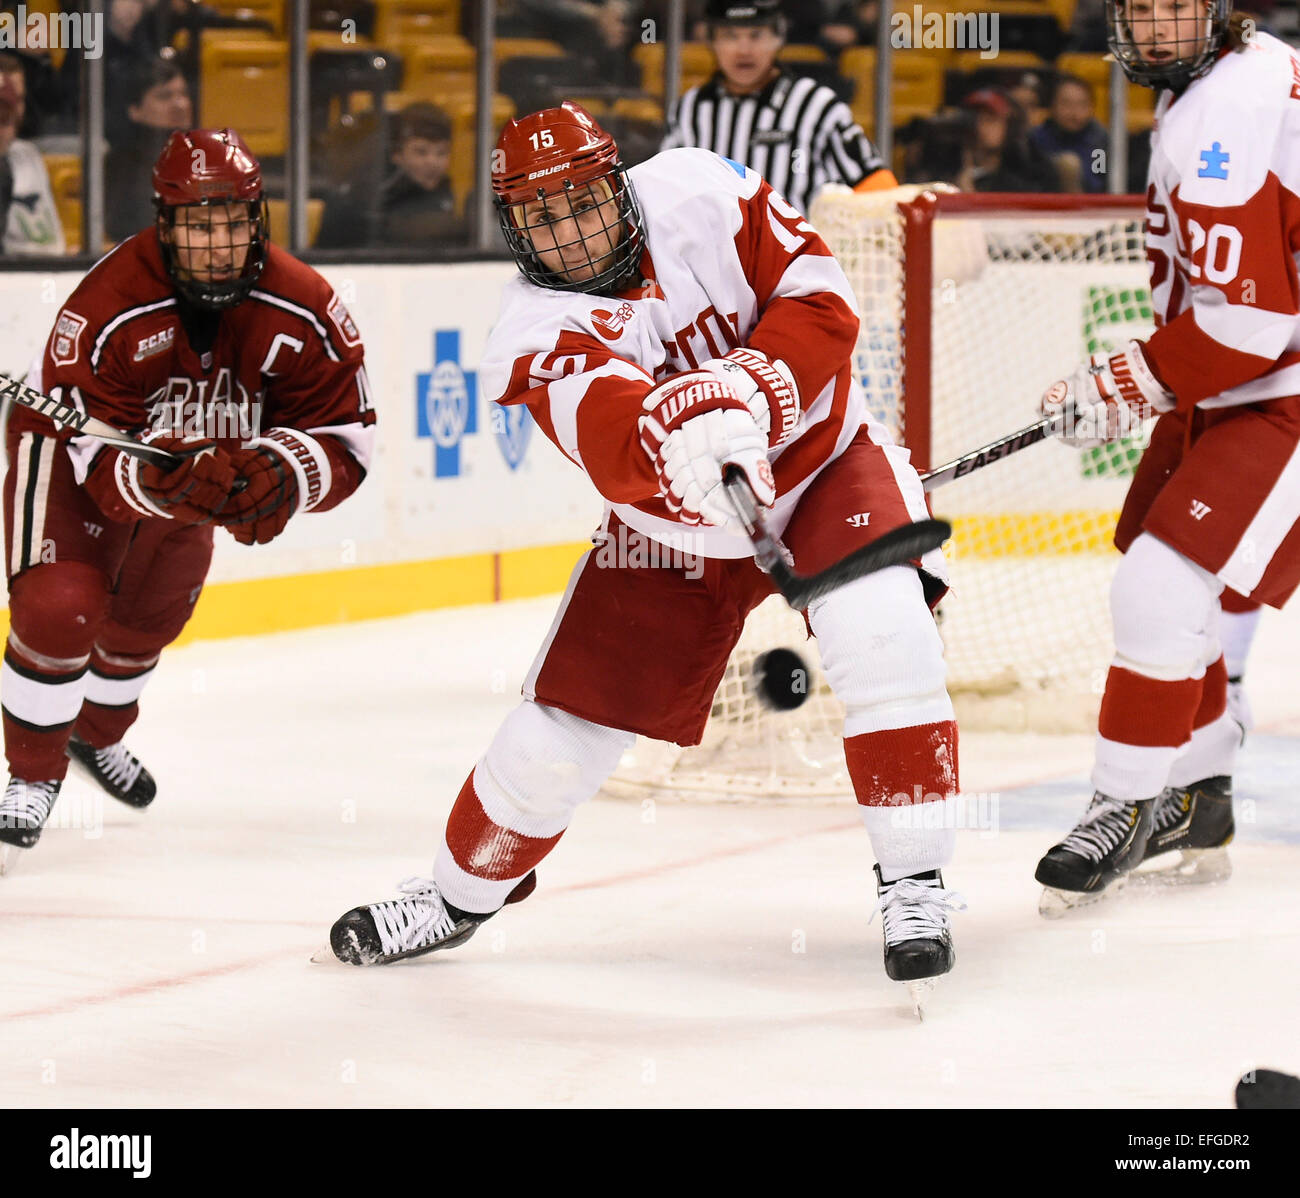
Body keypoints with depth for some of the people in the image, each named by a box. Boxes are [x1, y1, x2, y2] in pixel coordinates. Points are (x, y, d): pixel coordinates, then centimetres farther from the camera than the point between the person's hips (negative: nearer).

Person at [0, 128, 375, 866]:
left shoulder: (301, 313, -29)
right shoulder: (107, 308, -39)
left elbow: (344, 439, -26)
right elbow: (102, 463, -38)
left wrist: (280, 475, -47)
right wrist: (170, 483, -58)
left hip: (194, 453, 5)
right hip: (71, 441, -5)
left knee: (153, 613, 22)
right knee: (61, 606, -23)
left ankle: (99, 730, 54)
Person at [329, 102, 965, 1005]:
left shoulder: (699, 195, -20)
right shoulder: (534, 336, -21)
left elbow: (821, 303, -20)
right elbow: (620, 441, -42)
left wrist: (751, 391, -36)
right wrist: (681, 429, -64)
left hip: (822, 457, -1)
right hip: (674, 524, 1)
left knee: (882, 635, -28)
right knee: (566, 719, 1)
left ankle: (915, 887, -17)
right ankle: (463, 891, 29)